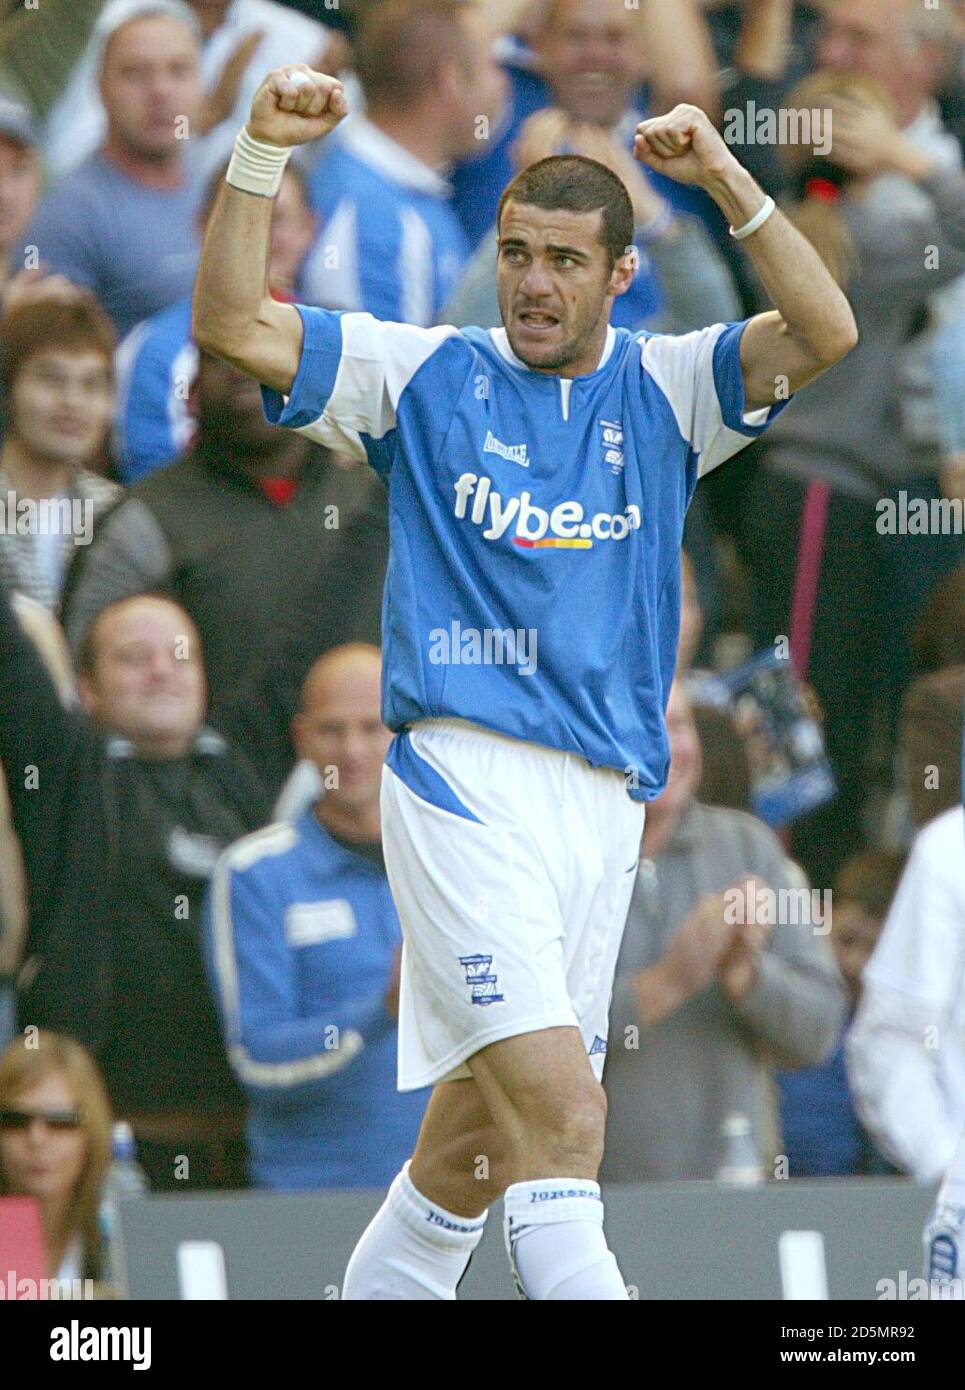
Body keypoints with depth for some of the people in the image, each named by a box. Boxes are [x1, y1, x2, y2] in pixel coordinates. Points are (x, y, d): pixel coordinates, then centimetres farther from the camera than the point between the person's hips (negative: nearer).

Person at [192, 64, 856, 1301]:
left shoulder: (662, 392, 11)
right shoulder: (427, 377, 7)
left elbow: (824, 334, -4)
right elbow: (233, 325, -1)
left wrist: (723, 178, -13)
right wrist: (262, 153, -12)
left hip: (601, 801, 4)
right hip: (461, 780, -4)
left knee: (477, 1133, 10)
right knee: (560, 1110, -20)